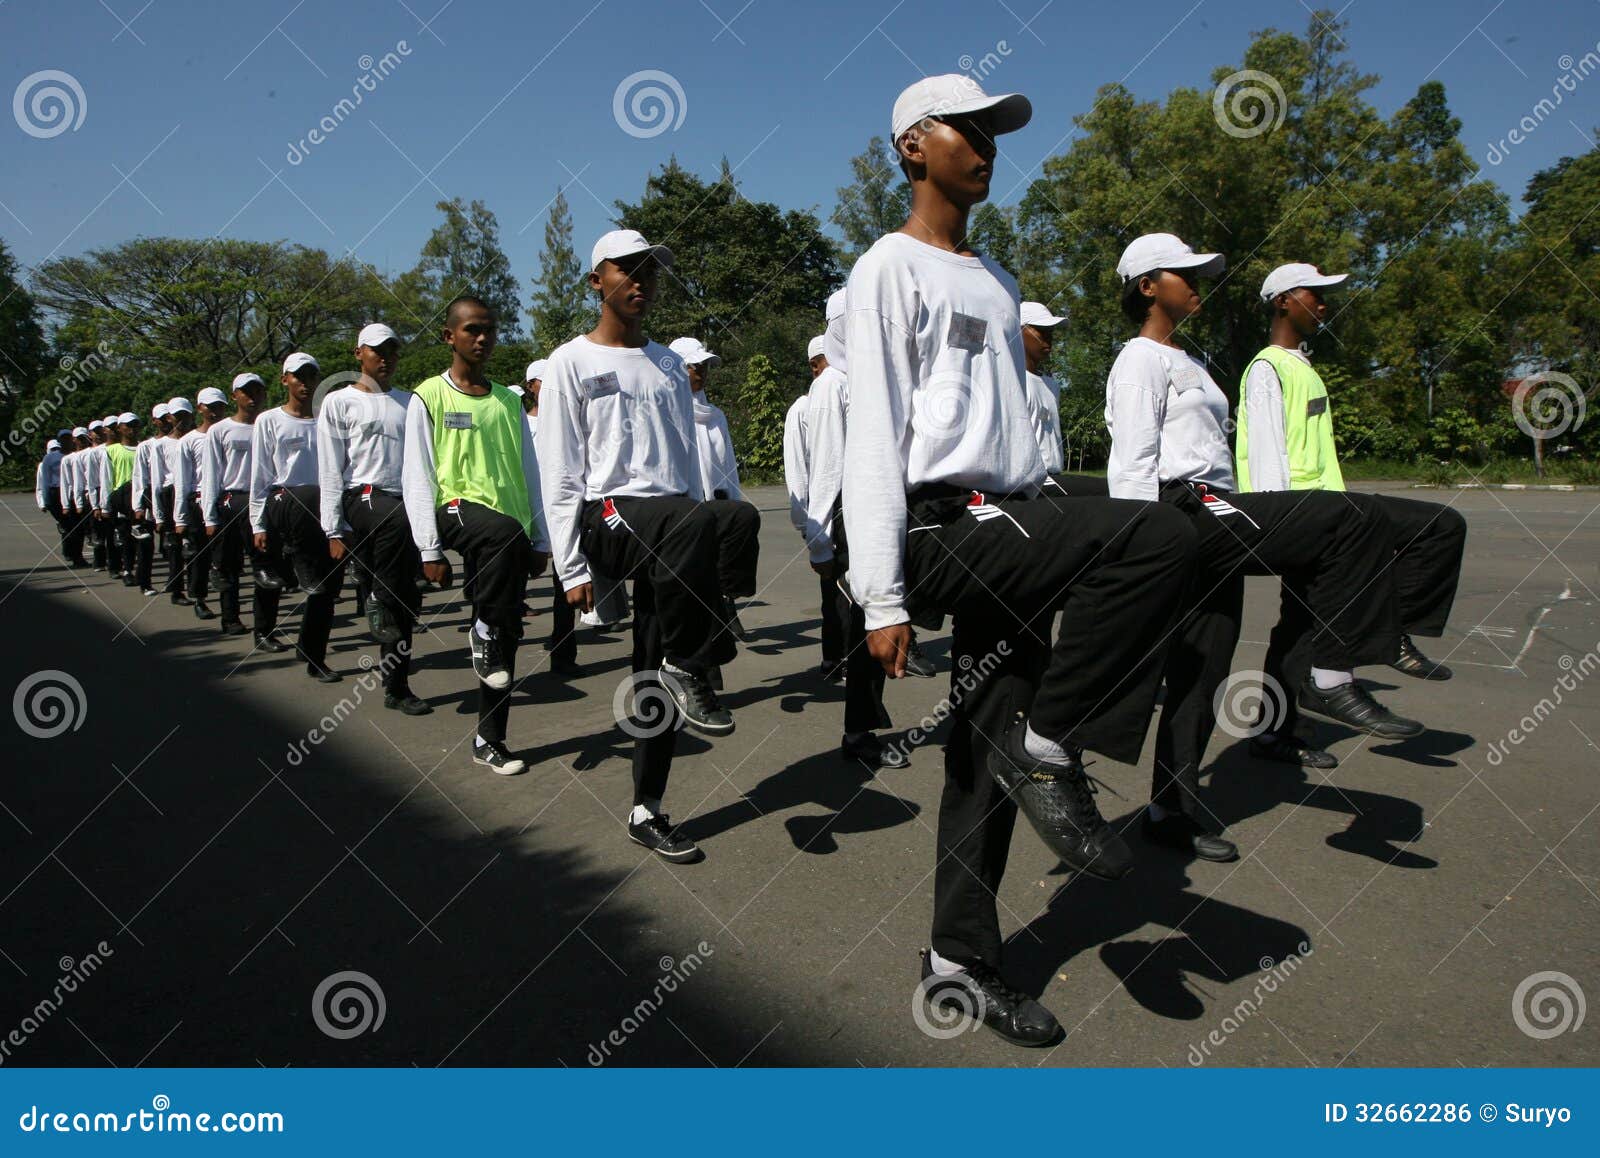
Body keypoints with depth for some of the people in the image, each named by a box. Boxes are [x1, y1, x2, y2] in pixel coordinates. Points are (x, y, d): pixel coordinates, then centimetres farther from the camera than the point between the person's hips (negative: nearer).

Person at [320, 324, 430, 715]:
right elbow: (330, 471, 1)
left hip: (406, 503, 4)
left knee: (405, 598, 2)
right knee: (401, 520, -38)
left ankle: (396, 687, 11)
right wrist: (334, 530, -6)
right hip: (362, 500, -4)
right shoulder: (340, 402, 7)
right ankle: (380, 602, -17)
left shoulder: (409, 402, 18)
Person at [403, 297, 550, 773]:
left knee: (505, 645, 4)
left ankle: (489, 740, 17)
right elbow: (418, 478, -2)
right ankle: (484, 630, -17)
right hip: (460, 508, -4)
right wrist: (430, 549, -8)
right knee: (503, 531, -40)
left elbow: (529, 475, 17)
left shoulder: (509, 402, 16)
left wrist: (540, 540, 12)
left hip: (514, 529, 5)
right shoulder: (429, 398, 2)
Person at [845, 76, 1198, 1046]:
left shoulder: (997, 281, 24)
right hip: (943, 528, -8)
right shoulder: (891, 268, 0)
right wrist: (882, 595, -16)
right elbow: (873, 435, -10)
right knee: (1160, 537, -25)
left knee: (989, 751, 7)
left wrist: (1048, 539, 19)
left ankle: (961, 962, 19)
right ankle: (1047, 751, -11)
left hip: (1009, 525, 8)